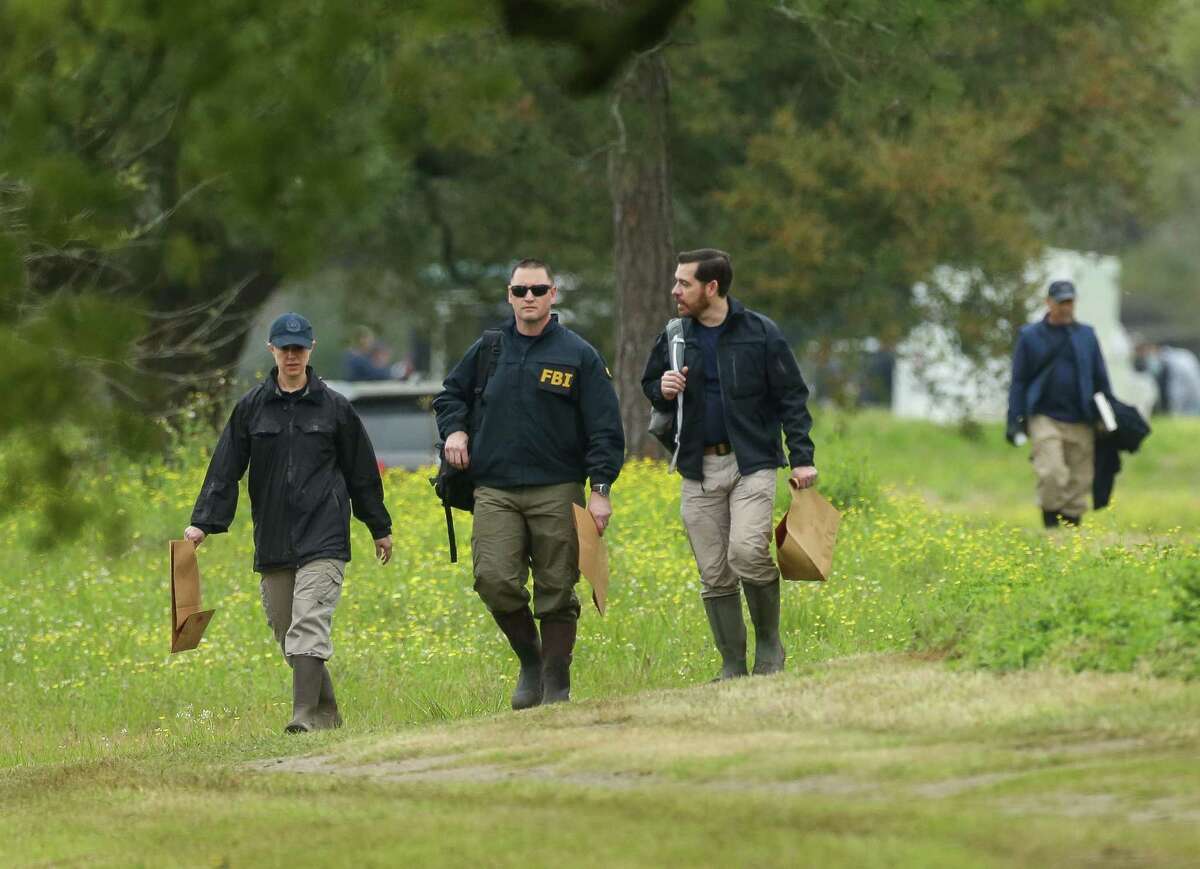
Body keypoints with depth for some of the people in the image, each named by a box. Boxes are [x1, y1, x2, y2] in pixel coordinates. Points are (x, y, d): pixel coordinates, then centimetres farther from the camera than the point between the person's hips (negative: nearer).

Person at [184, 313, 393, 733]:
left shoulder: (334, 407, 5)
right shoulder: (251, 408, 8)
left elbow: (362, 472, 12)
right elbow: (225, 470, 6)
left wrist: (380, 528, 18)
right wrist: (202, 523, -4)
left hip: (322, 537, -3)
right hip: (272, 540, 3)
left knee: (308, 627, -16)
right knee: (286, 632, 5)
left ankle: (306, 717, -22)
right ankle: (327, 714, 16)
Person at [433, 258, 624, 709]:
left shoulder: (578, 355, 2)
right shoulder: (487, 351, 11)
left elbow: (605, 428, 1)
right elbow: (450, 395, 27)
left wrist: (601, 489, -7)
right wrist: (454, 430, 6)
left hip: (557, 493, -2)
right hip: (495, 491, 2)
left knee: (556, 592, 0)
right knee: (494, 579, -14)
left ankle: (557, 686, 10)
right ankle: (529, 657, 10)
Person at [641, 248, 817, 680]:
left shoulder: (760, 333, -3)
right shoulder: (675, 337, 9)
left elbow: (792, 397, 0)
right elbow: (650, 385, 23)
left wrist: (801, 458, -7)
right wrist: (663, 390, -2)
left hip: (751, 462, -4)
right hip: (699, 470, 4)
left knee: (747, 552, -22)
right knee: (714, 575, 2)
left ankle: (768, 642, 0)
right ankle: (732, 665, 12)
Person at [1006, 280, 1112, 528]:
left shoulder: (1087, 335, 14)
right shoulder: (1030, 336, 8)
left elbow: (1101, 380, 18)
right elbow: (1019, 380, 8)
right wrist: (1015, 421, 1)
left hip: (1080, 422, 3)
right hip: (1045, 418, -3)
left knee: (1079, 480, 0)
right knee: (1052, 474, -18)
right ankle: (1051, 526, -6)